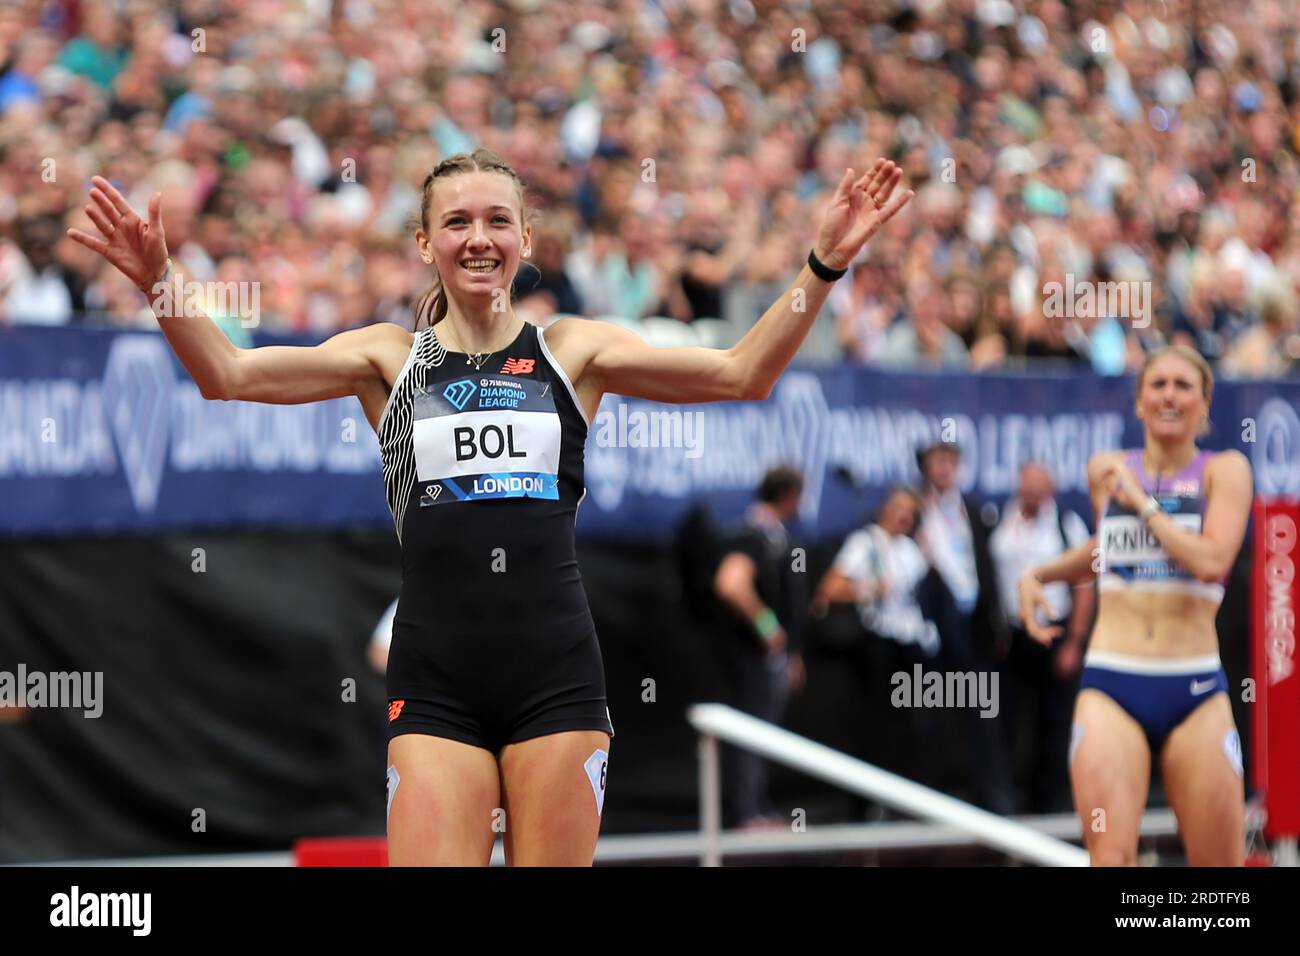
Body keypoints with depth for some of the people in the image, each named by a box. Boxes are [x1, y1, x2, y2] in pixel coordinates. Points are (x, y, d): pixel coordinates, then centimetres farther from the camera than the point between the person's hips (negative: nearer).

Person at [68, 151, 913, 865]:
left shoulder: (574, 351, 9)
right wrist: (159, 281, -18)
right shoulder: (390, 358, 9)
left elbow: (743, 373, 1)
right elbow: (227, 374, -2)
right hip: (437, 679, 0)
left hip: (557, 671, 0)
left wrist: (824, 266, -10)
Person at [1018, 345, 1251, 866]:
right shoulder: (1108, 470, 12)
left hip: (1196, 693, -1)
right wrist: (1038, 574, 19)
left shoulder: (1224, 469, 2)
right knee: (1110, 860, -15)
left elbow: (1211, 560, -15)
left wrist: (1140, 500, -8)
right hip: (1112, 689, 1)